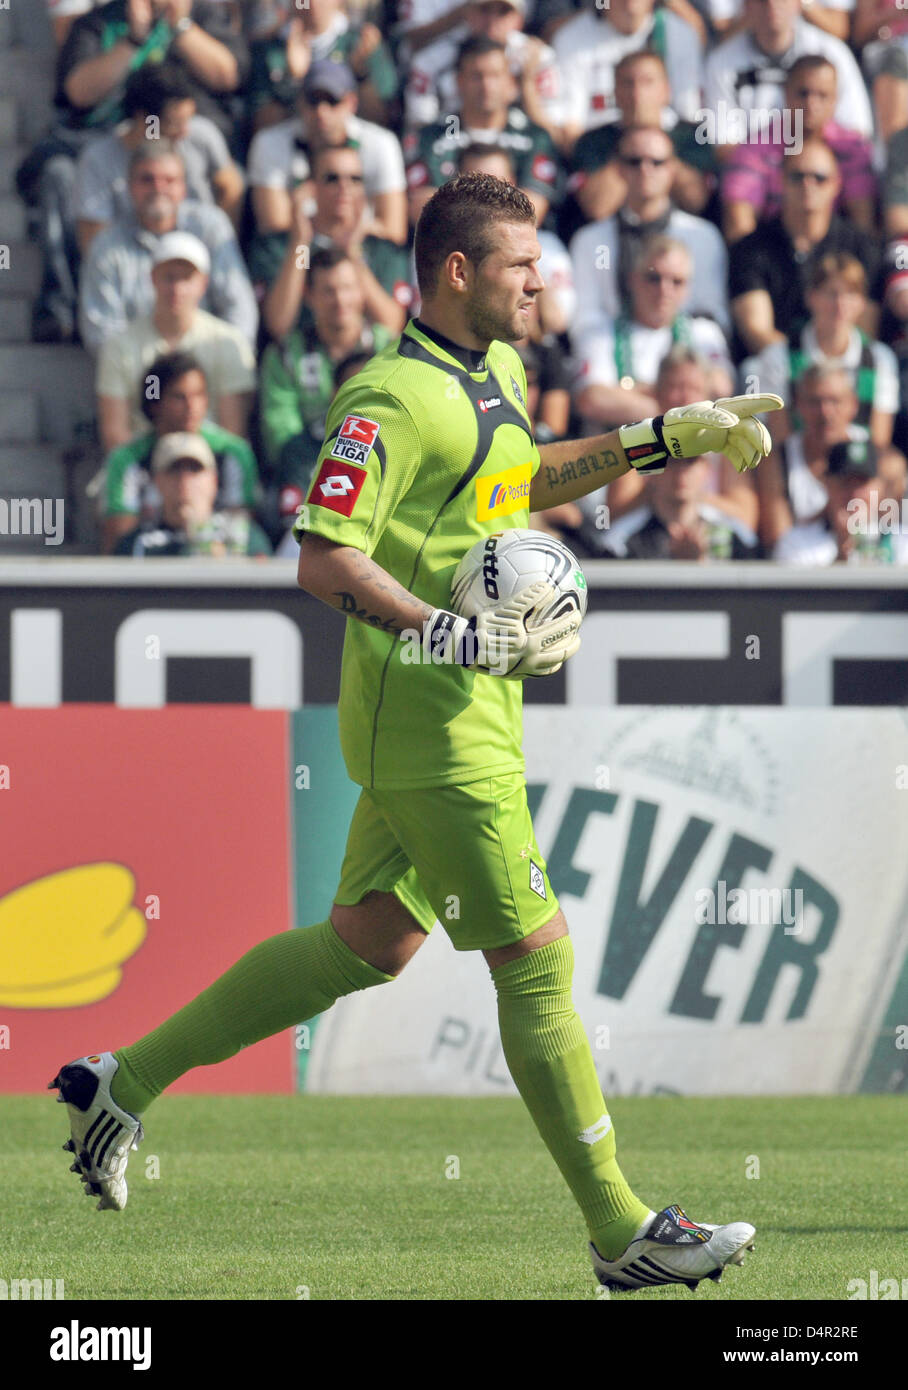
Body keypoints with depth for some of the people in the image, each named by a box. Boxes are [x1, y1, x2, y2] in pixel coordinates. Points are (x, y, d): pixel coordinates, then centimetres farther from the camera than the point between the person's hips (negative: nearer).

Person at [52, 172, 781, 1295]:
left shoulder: (496, 371, 12)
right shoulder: (391, 398, -19)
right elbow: (325, 561, -23)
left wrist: (658, 440, 24)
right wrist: (463, 639, -28)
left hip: (470, 711, 10)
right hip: (431, 724, -10)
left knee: (366, 943, 16)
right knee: (536, 957, -5)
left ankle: (126, 1081, 24)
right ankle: (621, 1233, 2)